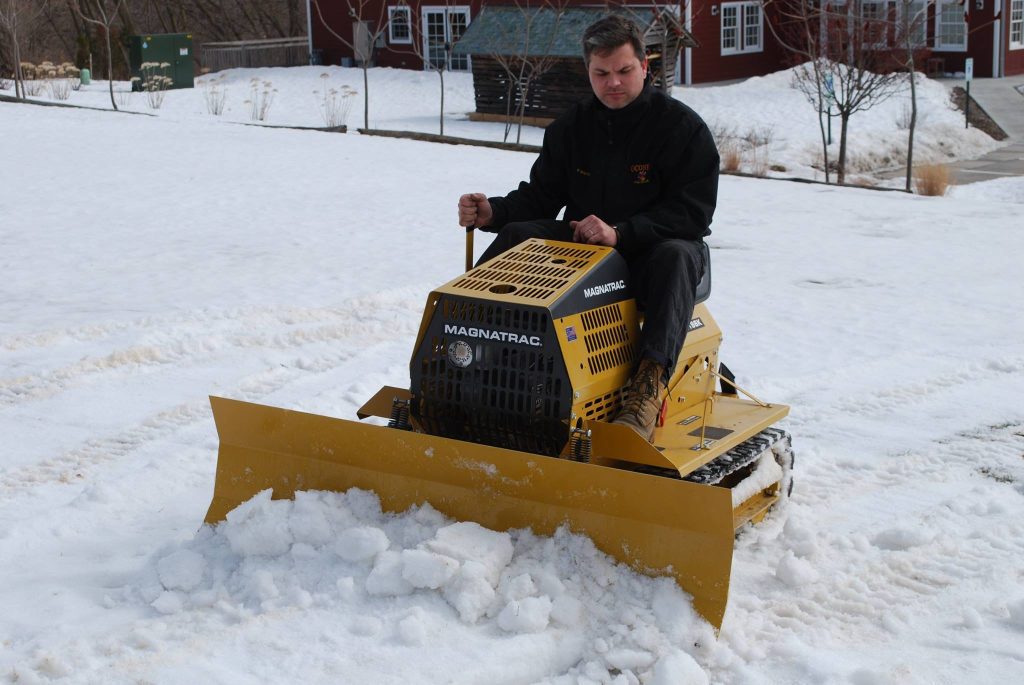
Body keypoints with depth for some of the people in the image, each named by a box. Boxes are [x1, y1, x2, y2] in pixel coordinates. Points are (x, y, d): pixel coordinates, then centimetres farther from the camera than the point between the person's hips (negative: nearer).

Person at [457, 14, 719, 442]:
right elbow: (540, 194, 8)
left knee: (675, 257, -37)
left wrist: (621, 234, -30)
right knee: (516, 236, -18)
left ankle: (651, 383, -52)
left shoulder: (683, 127, -8)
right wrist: (492, 213, -14)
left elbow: (693, 211, -16)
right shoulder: (571, 128, 7)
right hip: (581, 243, 4)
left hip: (650, 250, -4)